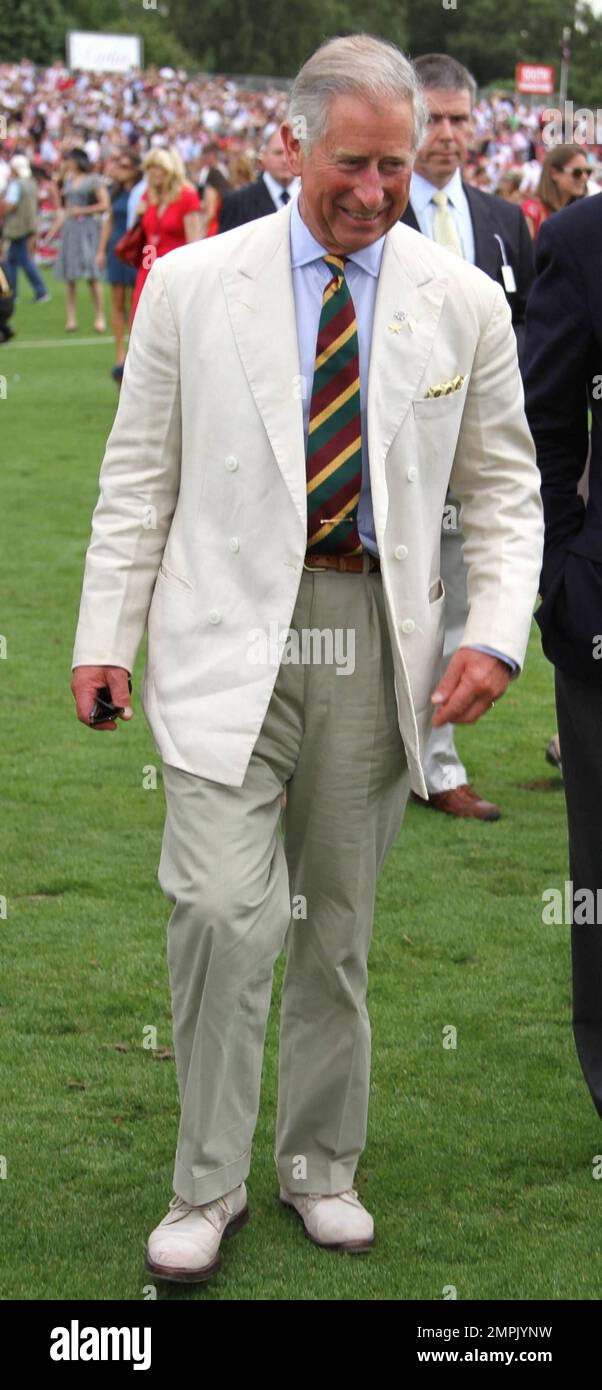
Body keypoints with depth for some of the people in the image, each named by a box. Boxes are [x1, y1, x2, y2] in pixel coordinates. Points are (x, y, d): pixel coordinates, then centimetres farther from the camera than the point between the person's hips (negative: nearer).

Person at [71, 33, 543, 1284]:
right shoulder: (191, 285, 1)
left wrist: (496, 635, -6)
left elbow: (504, 491, 8)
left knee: (338, 927, 11)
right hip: (232, 633, -2)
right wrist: (106, 638, 0)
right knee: (223, 909, -14)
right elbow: (139, 478, 4)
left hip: (377, 643, 2)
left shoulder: (465, 304, 4)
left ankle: (321, 1167, 28)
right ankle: (208, 1184, 3)